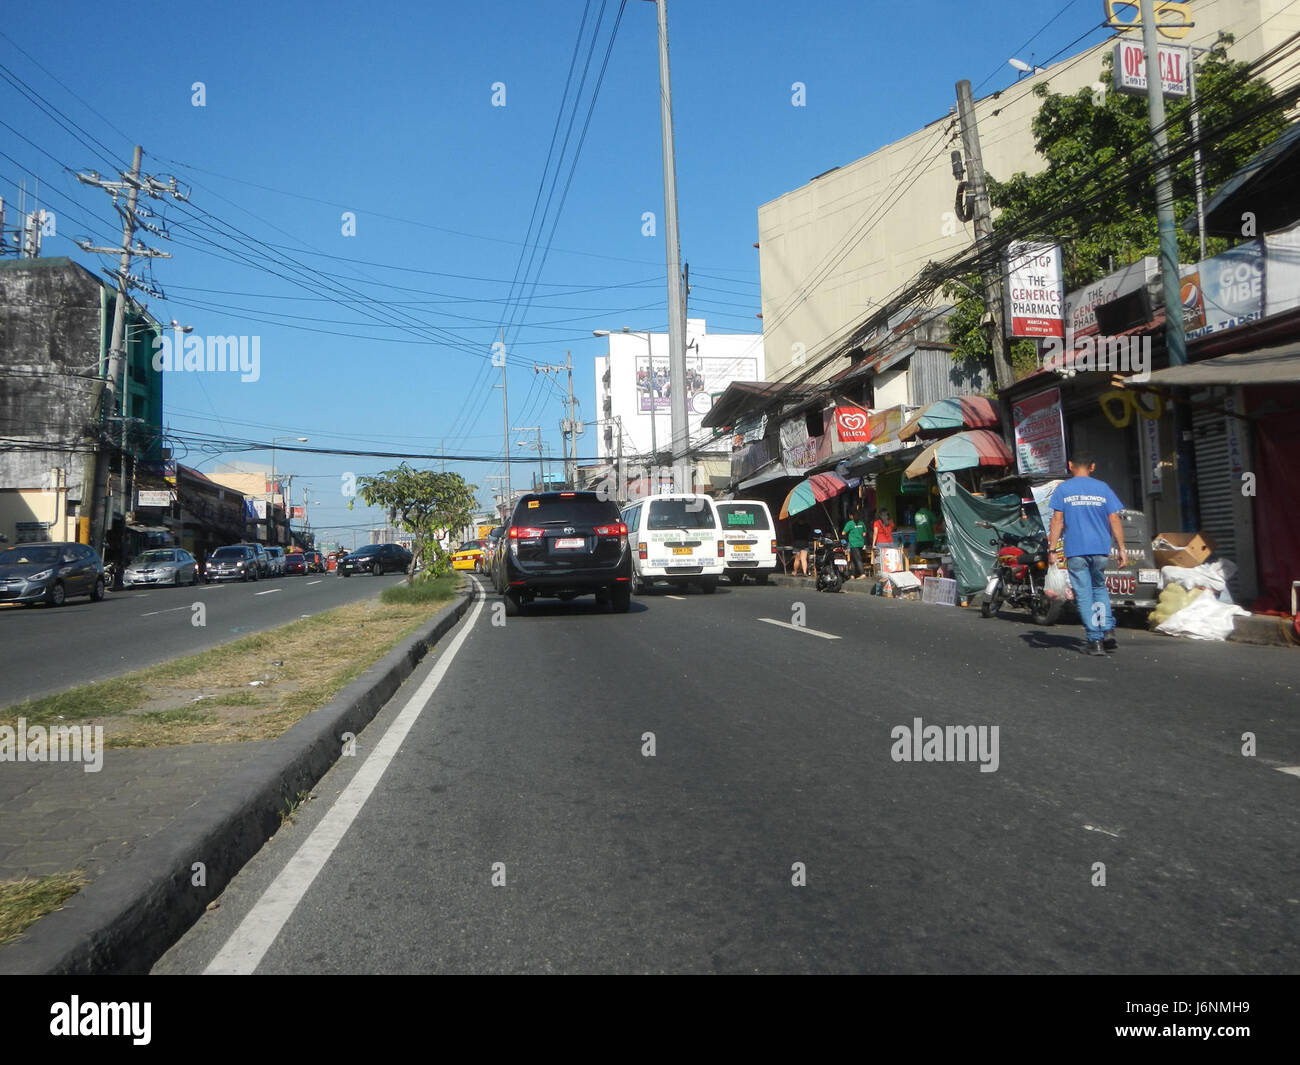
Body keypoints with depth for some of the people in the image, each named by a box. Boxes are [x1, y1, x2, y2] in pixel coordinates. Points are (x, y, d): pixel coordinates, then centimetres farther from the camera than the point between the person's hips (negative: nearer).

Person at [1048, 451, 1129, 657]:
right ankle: (1108, 630, 6)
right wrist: (1121, 549, 6)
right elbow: (1114, 520, 3)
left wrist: (1052, 549, -3)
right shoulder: (1102, 488, 6)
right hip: (1100, 548, 2)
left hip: (1076, 551, -2)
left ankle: (1095, 640, -1)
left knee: (1084, 595, 2)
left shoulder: (1063, 488, 1)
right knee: (1099, 588, 20)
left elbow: (1057, 520, -5)